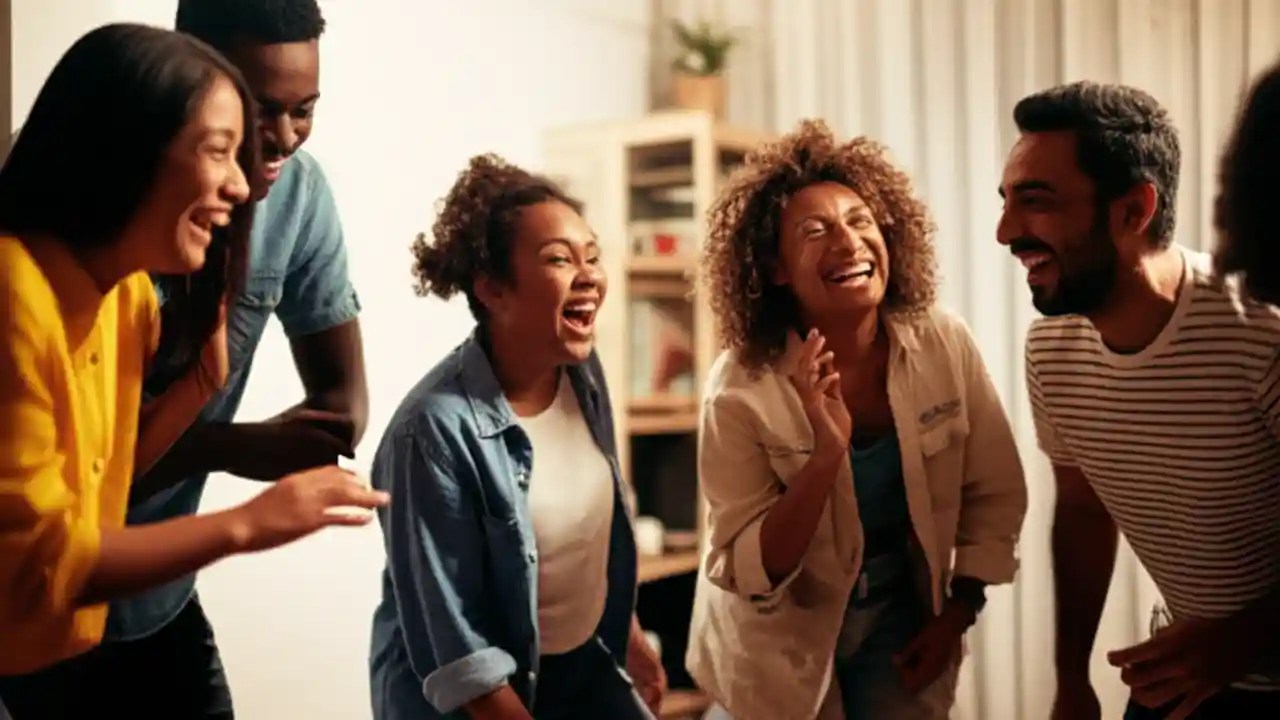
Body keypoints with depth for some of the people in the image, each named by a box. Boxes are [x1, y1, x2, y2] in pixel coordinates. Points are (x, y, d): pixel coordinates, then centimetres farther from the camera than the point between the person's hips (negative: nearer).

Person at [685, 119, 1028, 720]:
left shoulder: (945, 346, -16)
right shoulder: (740, 388, -23)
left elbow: (993, 497, -2)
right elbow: (747, 574, -22)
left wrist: (956, 615, -2)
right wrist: (826, 457, -33)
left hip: (902, 621, 2)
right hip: (782, 641, -2)